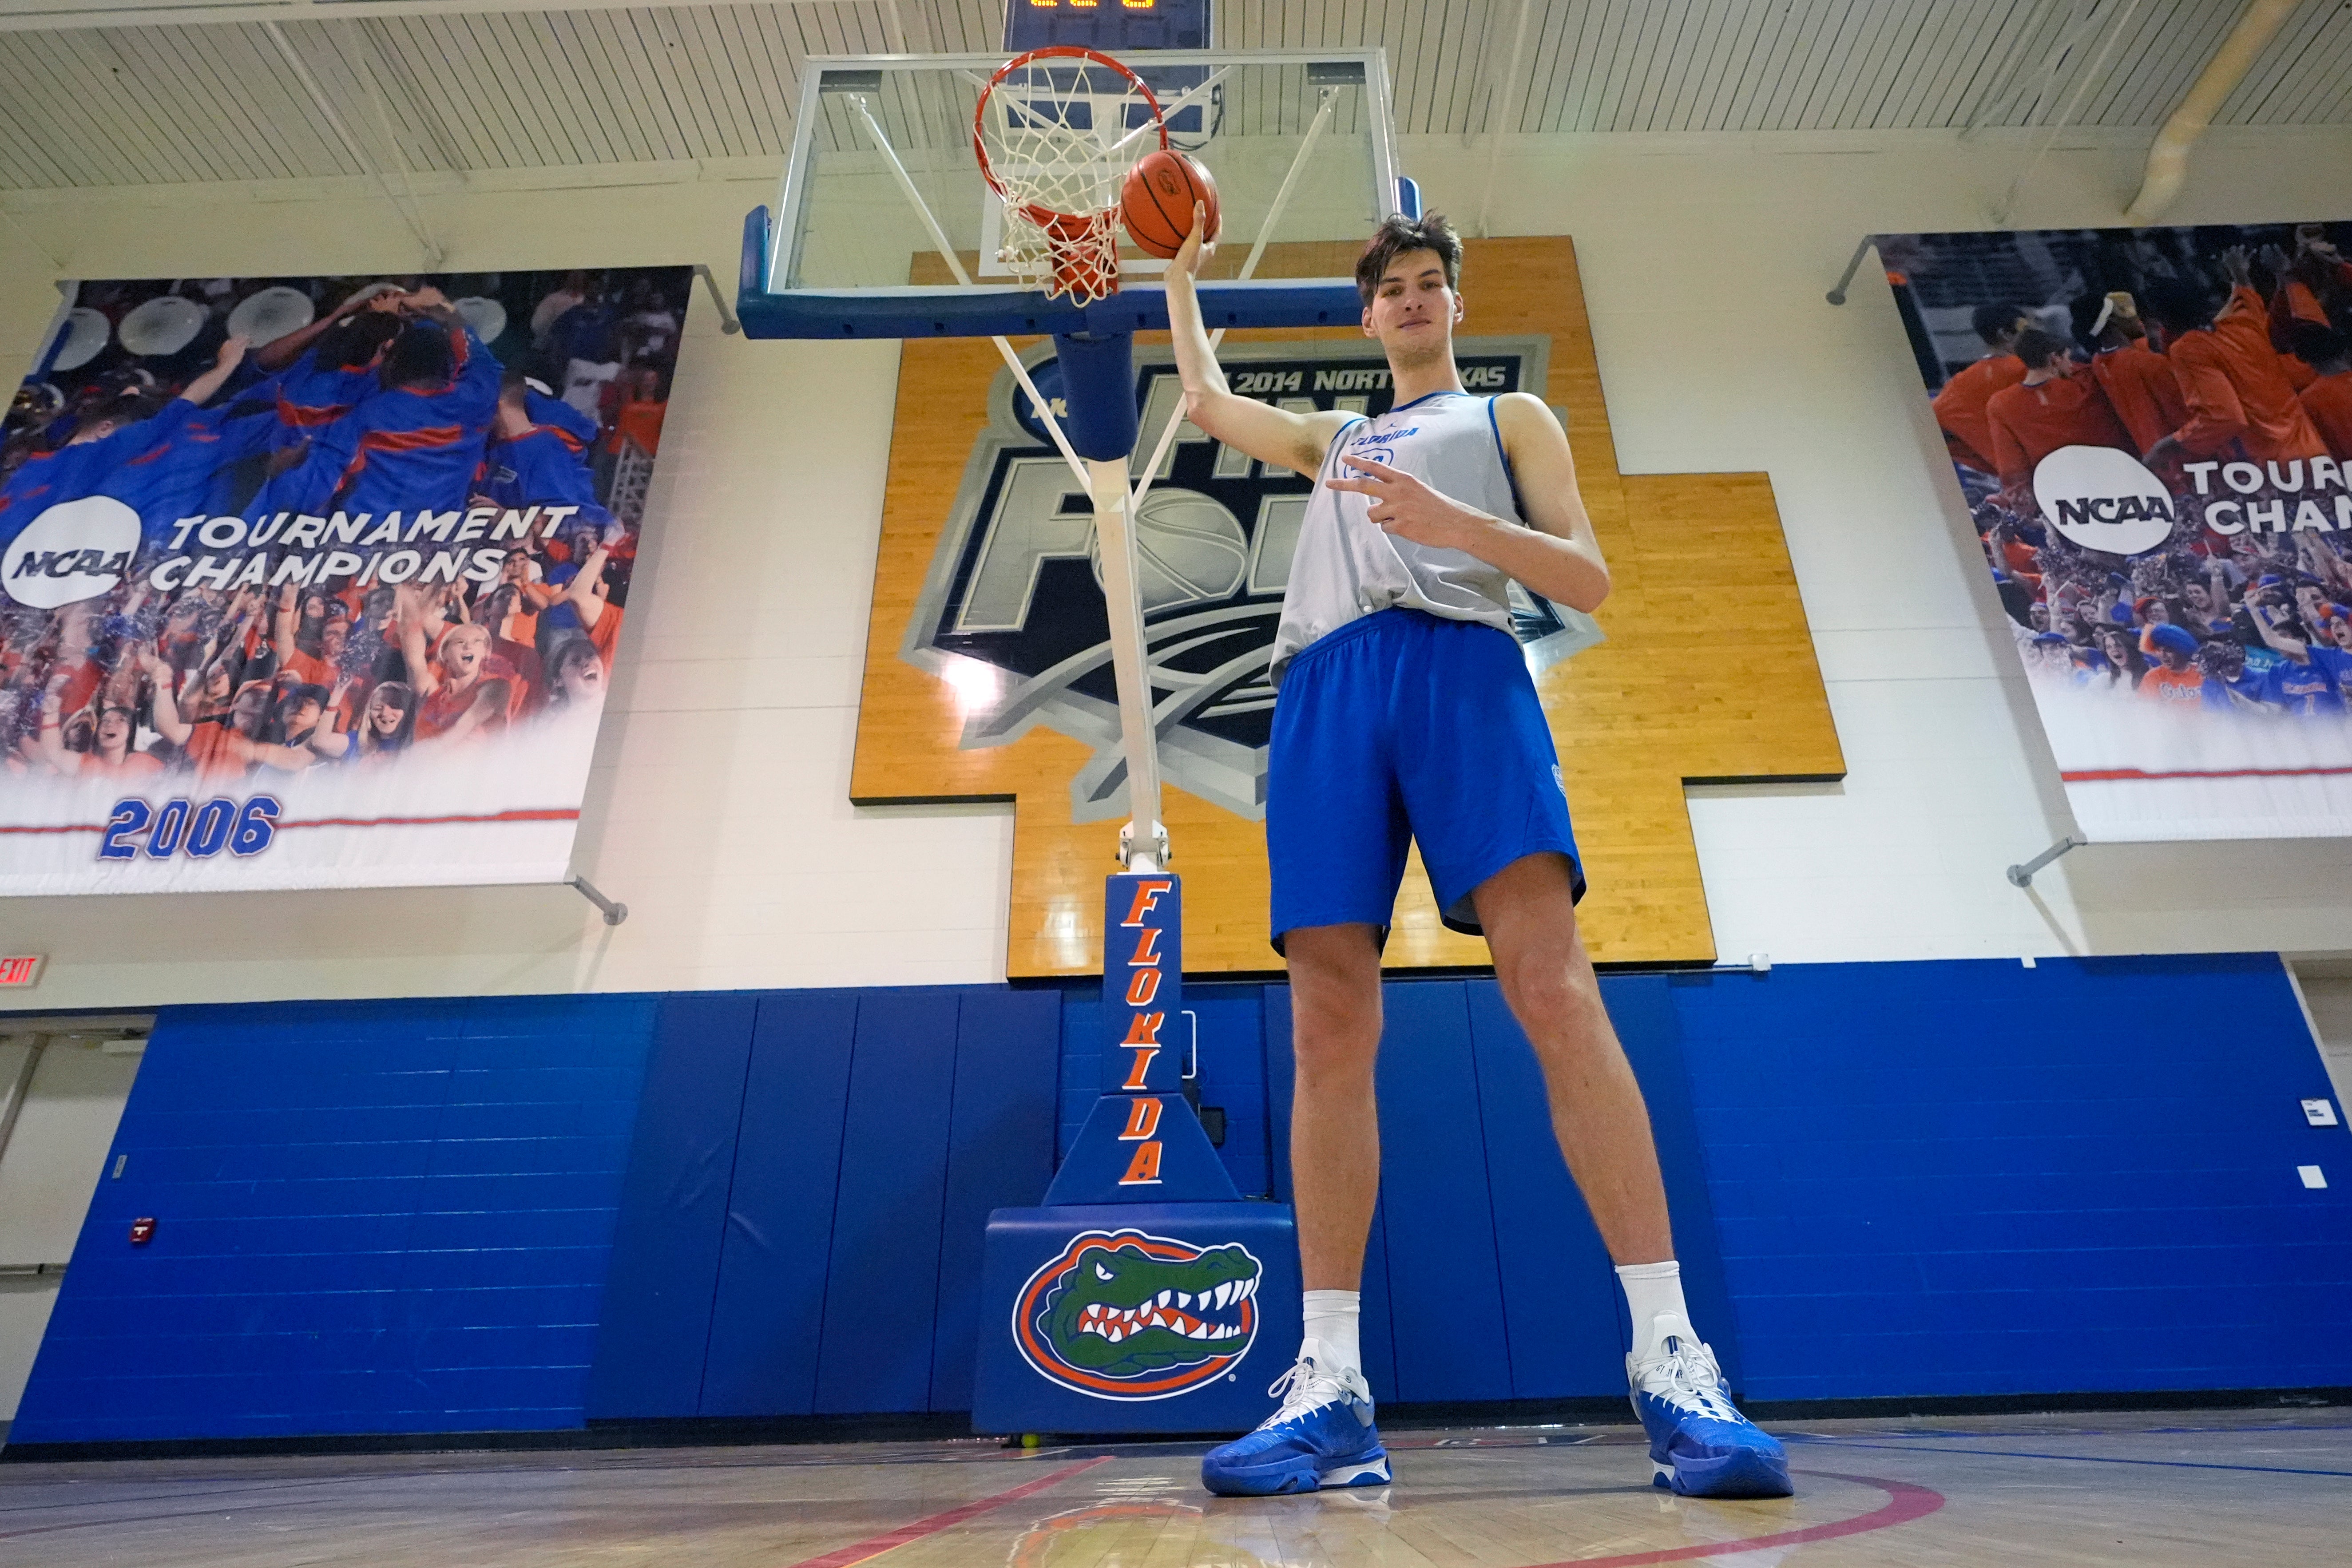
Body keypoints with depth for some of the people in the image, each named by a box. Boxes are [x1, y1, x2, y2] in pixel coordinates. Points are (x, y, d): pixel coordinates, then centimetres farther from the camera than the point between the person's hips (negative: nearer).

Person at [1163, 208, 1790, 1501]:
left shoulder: (1510, 418, 25)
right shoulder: (1328, 437, 37)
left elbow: (1588, 580, 12)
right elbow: (1204, 398, 49)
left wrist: (1458, 522, -5)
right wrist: (1182, 276, 57)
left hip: (1461, 664, -2)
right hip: (1325, 687, 3)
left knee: (1553, 985, -21)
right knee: (1328, 1025, -9)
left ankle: (1671, 1360, -19)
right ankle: (1331, 1385, -8)